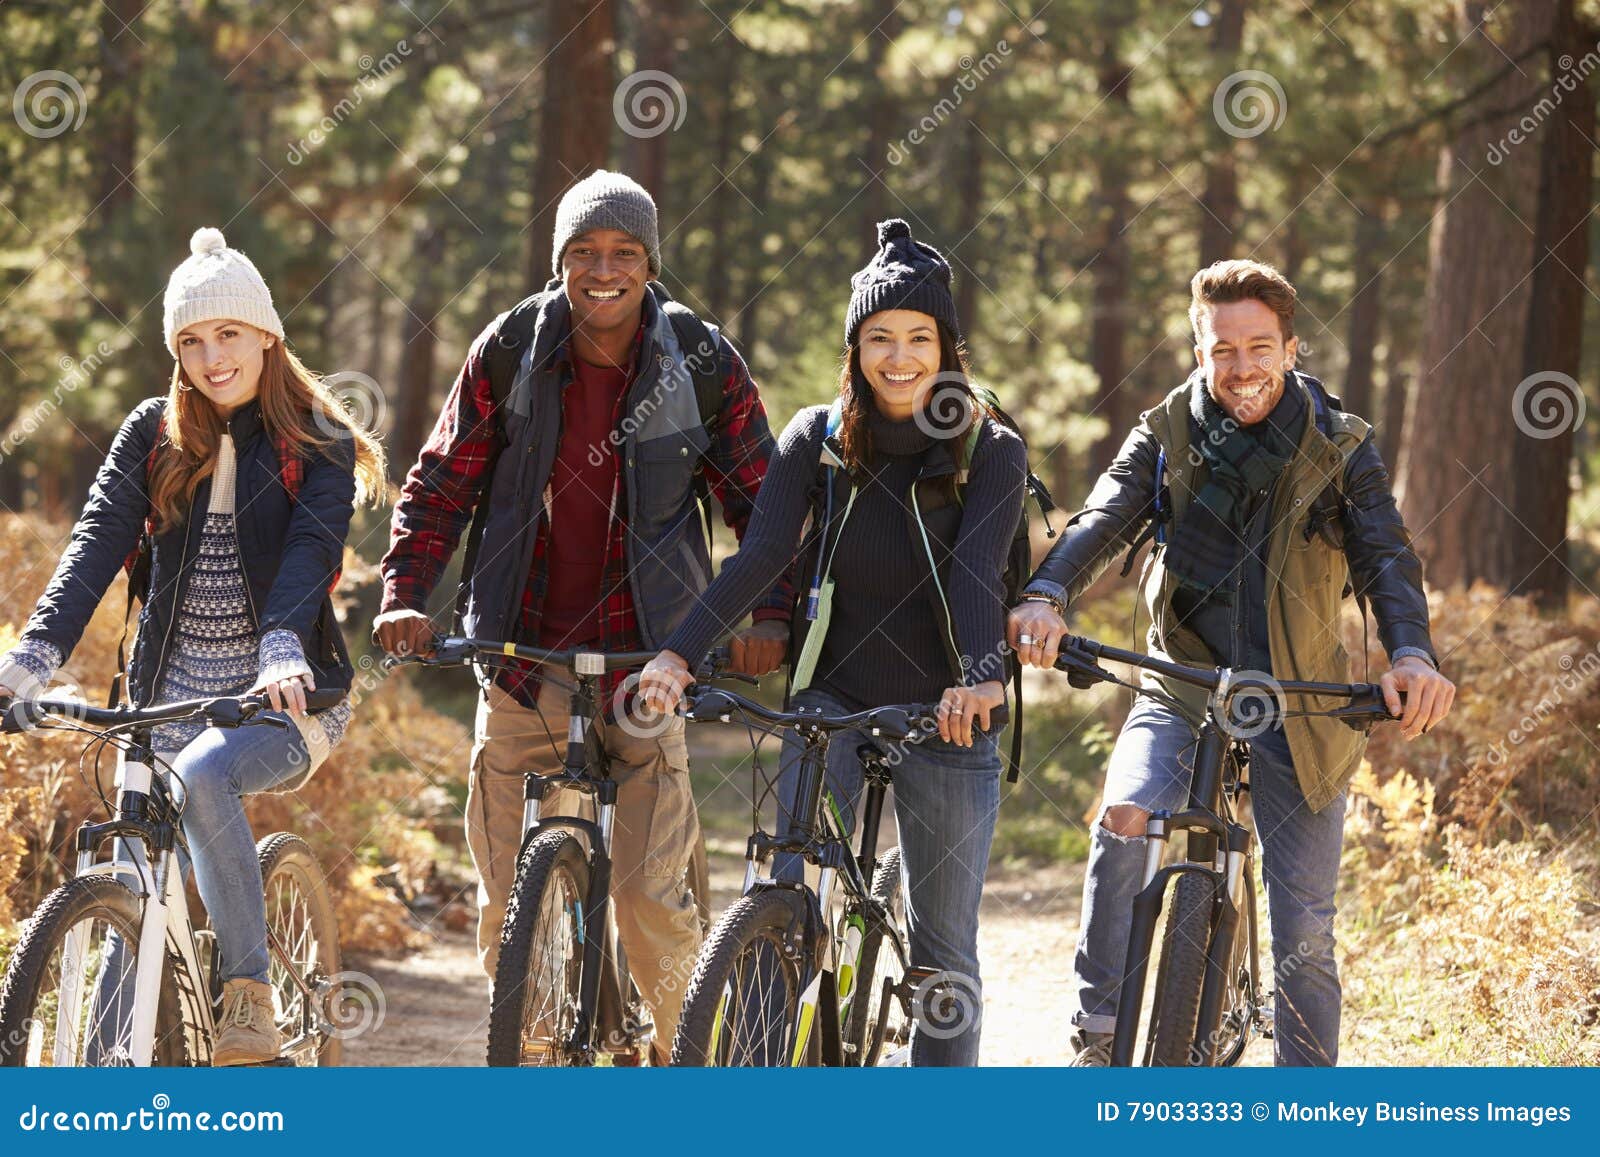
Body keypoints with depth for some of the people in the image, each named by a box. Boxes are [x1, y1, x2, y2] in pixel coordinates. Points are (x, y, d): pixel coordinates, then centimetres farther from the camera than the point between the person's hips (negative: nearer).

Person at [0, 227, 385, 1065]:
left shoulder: (318, 445, -1)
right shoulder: (153, 435, 8)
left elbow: (310, 552, -18)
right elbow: (97, 544, -6)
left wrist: (283, 651, -39)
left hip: (287, 694, -4)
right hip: (170, 699, 4)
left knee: (204, 775, -34)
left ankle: (251, 994, -24)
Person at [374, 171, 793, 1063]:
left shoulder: (703, 363, -3)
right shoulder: (509, 351, -1)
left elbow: (761, 499, 4)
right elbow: (441, 485, 3)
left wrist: (770, 614, -9)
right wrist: (405, 594, -9)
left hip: (647, 658, -1)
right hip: (524, 654, 2)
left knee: (651, 895, -9)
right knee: (511, 900, 1)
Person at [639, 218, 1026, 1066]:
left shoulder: (990, 451, -7)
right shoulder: (819, 440, -2)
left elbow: (976, 571, -23)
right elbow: (760, 554, -15)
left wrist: (982, 677, -42)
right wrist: (679, 653, -31)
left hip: (943, 714, -1)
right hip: (832, 700, 1)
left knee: (943, 947, 4)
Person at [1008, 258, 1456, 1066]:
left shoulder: (1340, 447, -2)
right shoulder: (1167, 439, 0)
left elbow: (1385, 556, -15)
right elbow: (1103, 519, -15)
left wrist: (1410, 652, -37)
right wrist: (1047, 596, -38)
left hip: (1298, 710, 0)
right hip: (1182, 690, 0)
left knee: (1303, 937, -2)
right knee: (1123, 817, -29)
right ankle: (1098, 1029, -14)